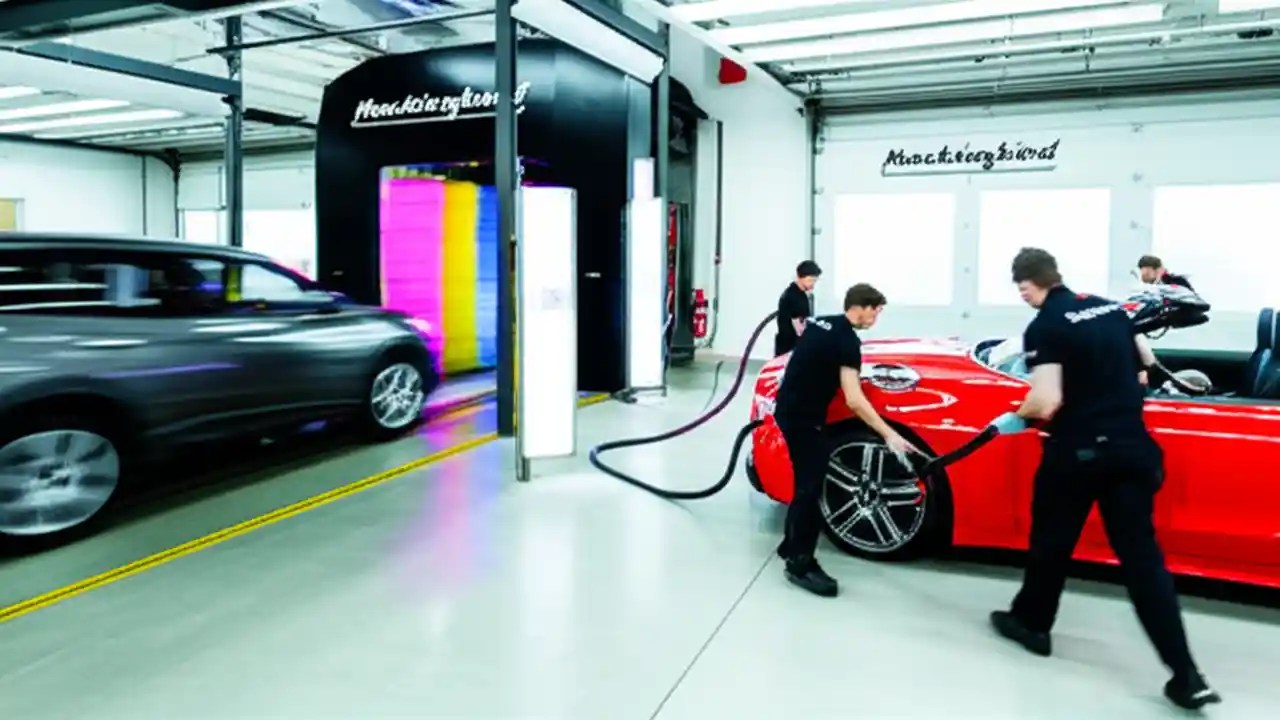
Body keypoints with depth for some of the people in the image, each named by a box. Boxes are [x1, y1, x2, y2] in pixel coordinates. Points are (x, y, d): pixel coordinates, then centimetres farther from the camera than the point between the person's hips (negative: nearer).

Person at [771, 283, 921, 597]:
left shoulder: (821, 323, 10)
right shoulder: (847, 339, -16)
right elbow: (854, 400, -24)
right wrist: (888, 434, -24)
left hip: (790, 409, 10)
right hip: (803, 417, -10)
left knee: (807, 479, 19)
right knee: (810, 485, -7)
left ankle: (792, 544, 30)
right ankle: (800, 563, -3)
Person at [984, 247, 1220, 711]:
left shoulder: (1044, 328, -12)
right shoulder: (1110, 308, 9)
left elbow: (1047, 402, -21)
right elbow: (1146, 360, 24)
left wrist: (1015, 419, -2)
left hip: (1076, 452, -5)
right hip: (1132, 448, 6)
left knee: (1051, 542, 15)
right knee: (1141, 553, 6)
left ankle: (1031, 624, 33)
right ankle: (1186, 675, 2)